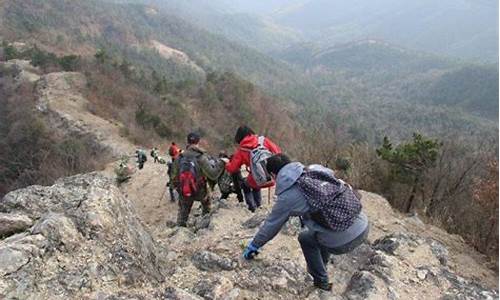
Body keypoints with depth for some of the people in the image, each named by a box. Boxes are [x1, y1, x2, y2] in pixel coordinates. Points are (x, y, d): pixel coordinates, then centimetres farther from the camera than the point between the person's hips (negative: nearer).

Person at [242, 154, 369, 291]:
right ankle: (320, 267, 50)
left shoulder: (287, 197, -5)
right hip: (364, 224, 6)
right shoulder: (315, 169, 5)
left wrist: (253, 246, 23)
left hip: (344, 241, -5)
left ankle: (321, 281, 31)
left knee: (305, 238, 22)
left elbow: (271, 225, 6)